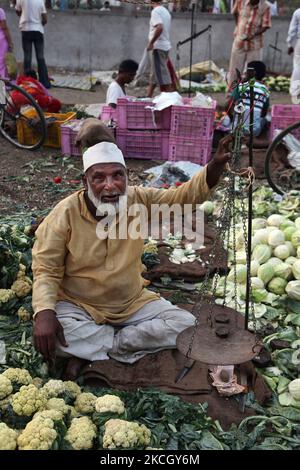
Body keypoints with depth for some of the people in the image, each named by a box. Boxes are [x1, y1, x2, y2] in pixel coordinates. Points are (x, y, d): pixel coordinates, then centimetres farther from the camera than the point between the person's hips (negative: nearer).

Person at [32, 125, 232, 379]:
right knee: (48, 332, -33)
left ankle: (89, 352, -12)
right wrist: (44, 312, -32)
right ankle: (129, 342, -11)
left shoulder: (139, 199, -8)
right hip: (80, 306, -3)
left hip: (133, 304, 3)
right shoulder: (65, 214, -16)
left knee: (185, 324, -14)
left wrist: (217, 163, -32)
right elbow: (46, 269, -13)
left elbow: (187, 195, -13)